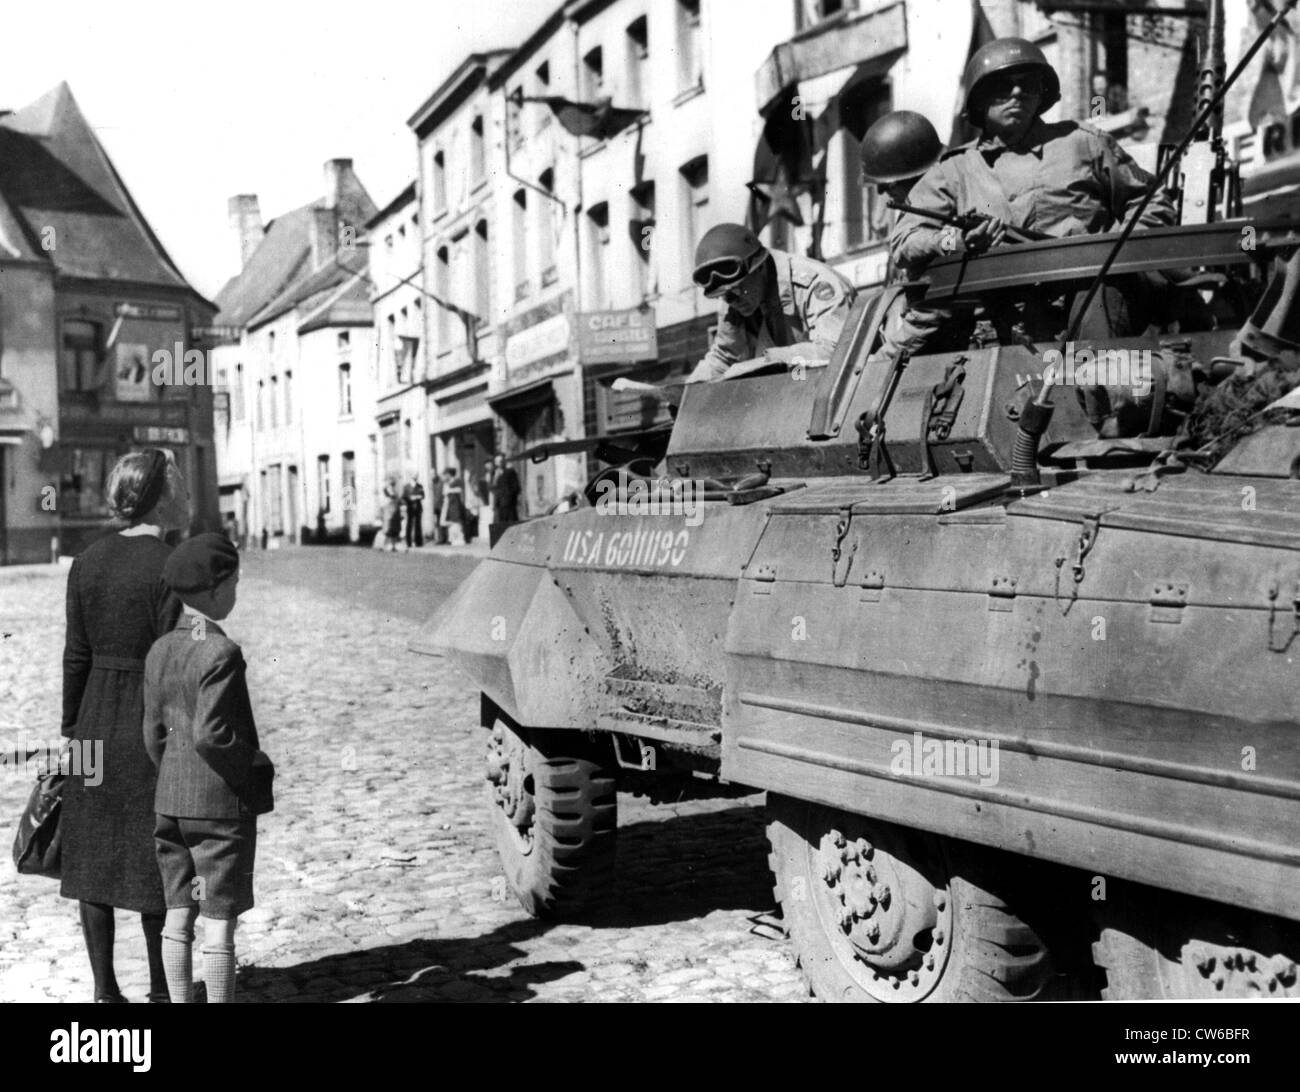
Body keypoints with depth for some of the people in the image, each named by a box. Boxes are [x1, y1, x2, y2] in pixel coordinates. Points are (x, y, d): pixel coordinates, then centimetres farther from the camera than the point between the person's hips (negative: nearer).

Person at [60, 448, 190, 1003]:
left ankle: (104, 988, 20)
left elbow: (76, 655, 5)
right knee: (158, 862, 8)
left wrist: (71, 728, 13)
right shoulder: (170, 566, -15)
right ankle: (162, 987, 20)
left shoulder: (87, 561, 2)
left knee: (93, 857, 13)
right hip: (152, 725, -5)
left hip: (96, 722, 5)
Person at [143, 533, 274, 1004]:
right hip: (222, 803, -7)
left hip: (170, 801, 7)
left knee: (178, 913, 13)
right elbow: (211, 733, -22)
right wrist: (257, 766, -8)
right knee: (220, 920, 1)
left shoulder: (159, 650, 6)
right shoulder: (221, 652, -17)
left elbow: (154, 733, 10)